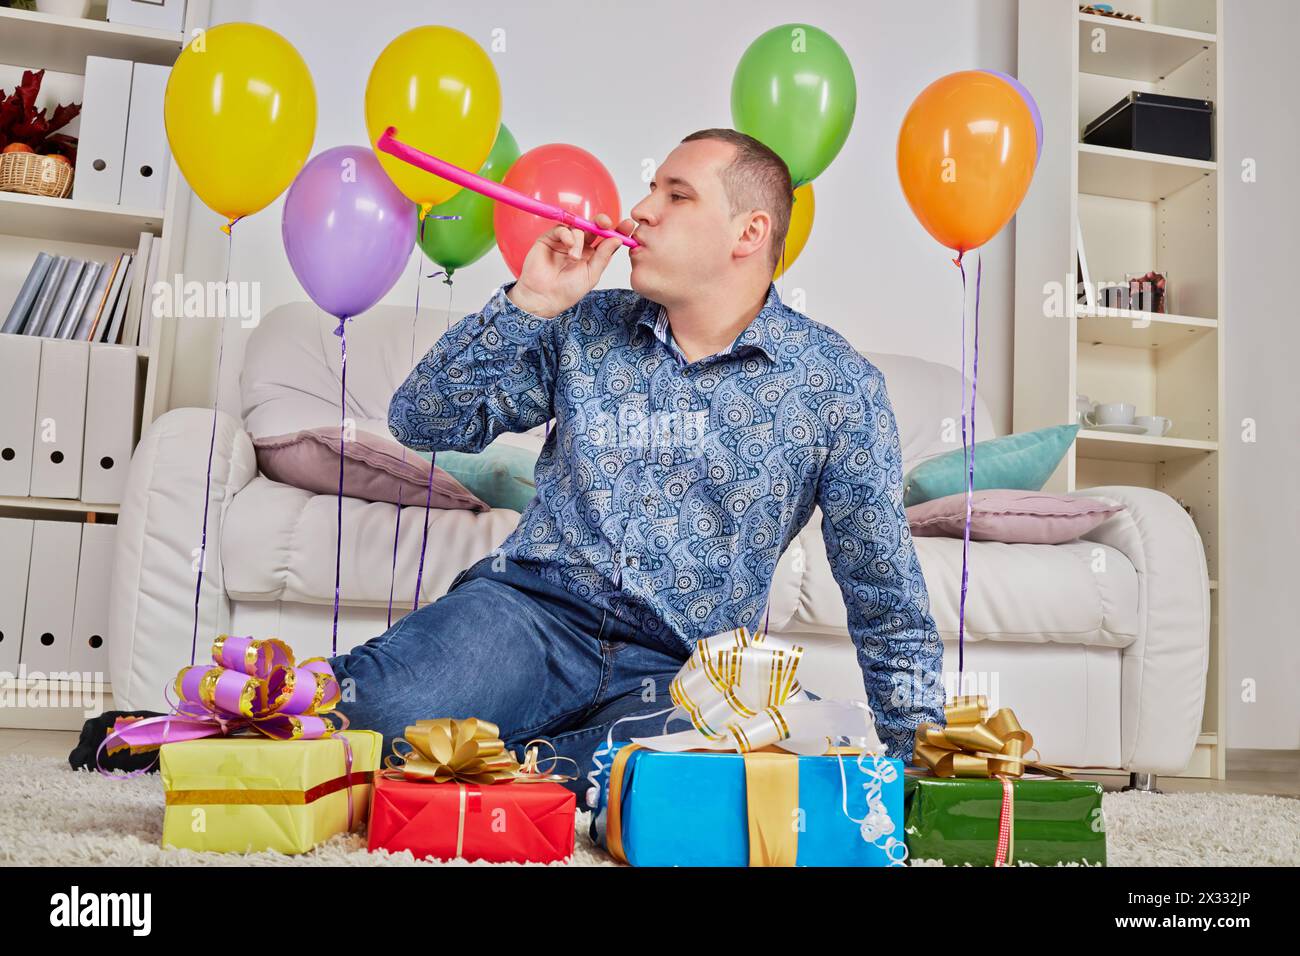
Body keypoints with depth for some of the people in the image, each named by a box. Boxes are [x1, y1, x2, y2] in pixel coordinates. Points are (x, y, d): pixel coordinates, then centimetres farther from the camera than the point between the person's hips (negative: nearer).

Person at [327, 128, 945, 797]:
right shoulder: (585, 326, 10)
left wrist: (916, 757, 4)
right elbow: (421, 423, 6)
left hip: (677, 674, 1)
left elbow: (888, 602, 7)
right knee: (379, 706, -34)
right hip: (529, 612, 0)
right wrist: (528, 302, -4)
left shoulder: (834, 384, 3)